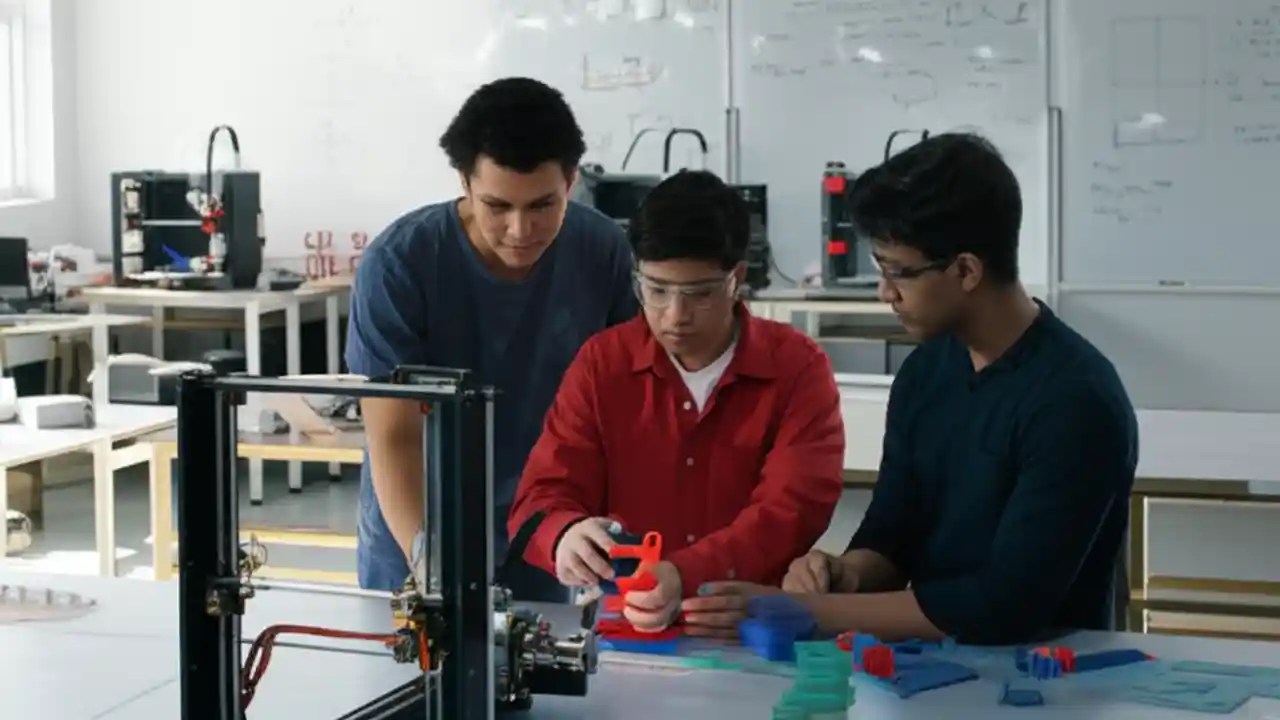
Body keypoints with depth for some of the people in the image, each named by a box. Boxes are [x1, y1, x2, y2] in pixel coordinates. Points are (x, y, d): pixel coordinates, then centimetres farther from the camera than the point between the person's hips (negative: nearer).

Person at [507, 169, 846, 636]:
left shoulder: (798, 368, -3)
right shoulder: (601, 363, 4)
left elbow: (792, 512, -14)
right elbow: (542, 501, -2)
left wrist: (685, 576, -32)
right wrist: (567, 537, -27)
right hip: (622, 621, 2)